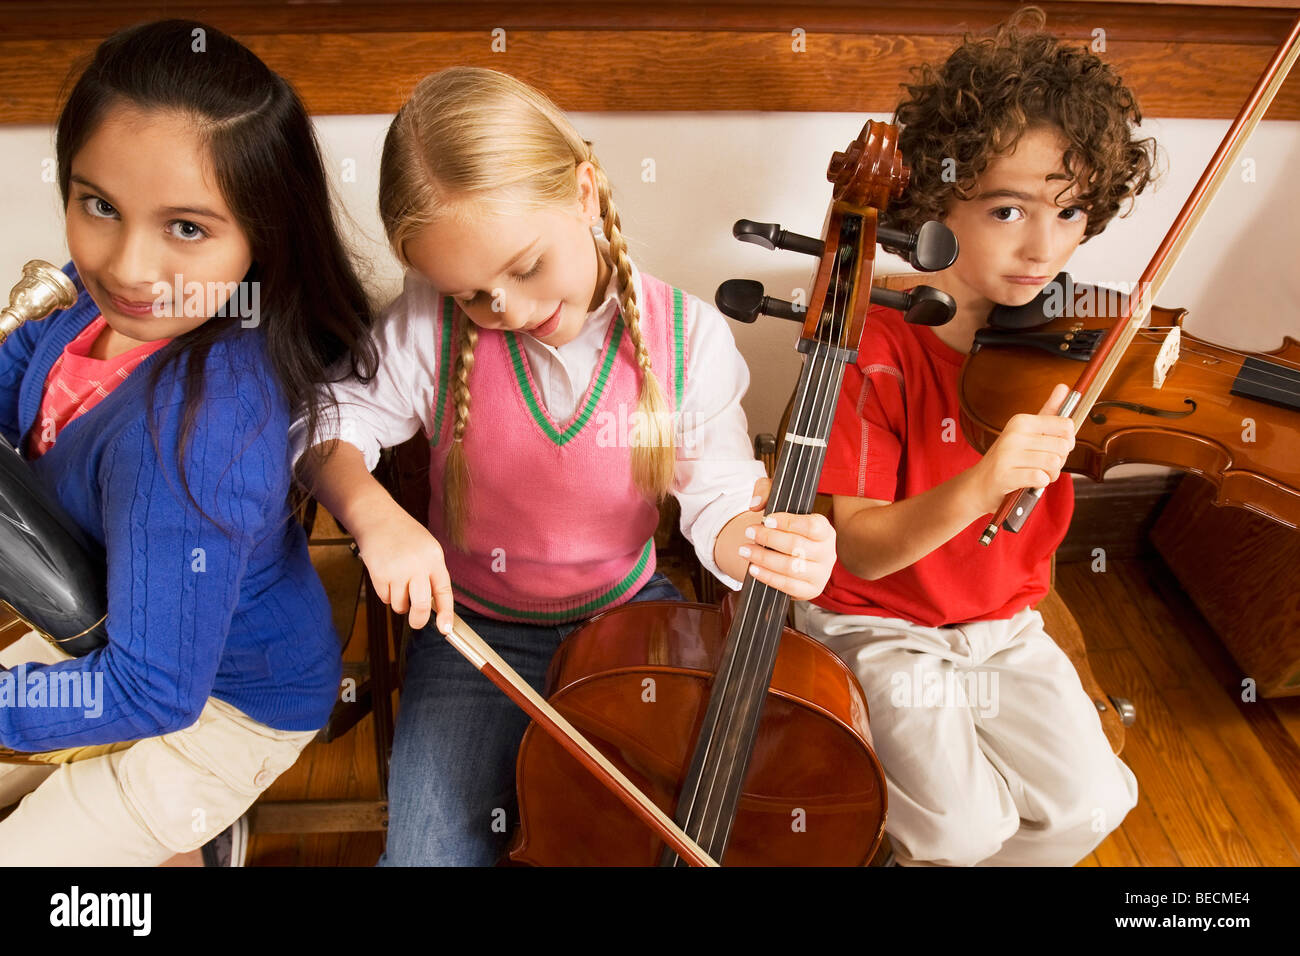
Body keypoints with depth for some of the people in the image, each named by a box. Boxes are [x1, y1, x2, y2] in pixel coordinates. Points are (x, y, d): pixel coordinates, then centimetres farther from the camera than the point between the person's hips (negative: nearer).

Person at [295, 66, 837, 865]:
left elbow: (718, 504, -8)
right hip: (472, 635, 0)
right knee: (434, 849, -12)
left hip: (631, 621, 1)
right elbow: (331, 430, -3)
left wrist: (764, 542, -31)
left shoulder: (689, 336, -13)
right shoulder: (427, 329, -14)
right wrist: (371, 511, -25)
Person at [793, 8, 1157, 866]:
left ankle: (920, 846, 18)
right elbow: (857, 548, -24)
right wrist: (982, 485, -40)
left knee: (1089, 805, -9)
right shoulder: (878, 348, -20)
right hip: (878, 628, -4)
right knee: (963, 824, -17)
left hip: (1005, 627, 5)